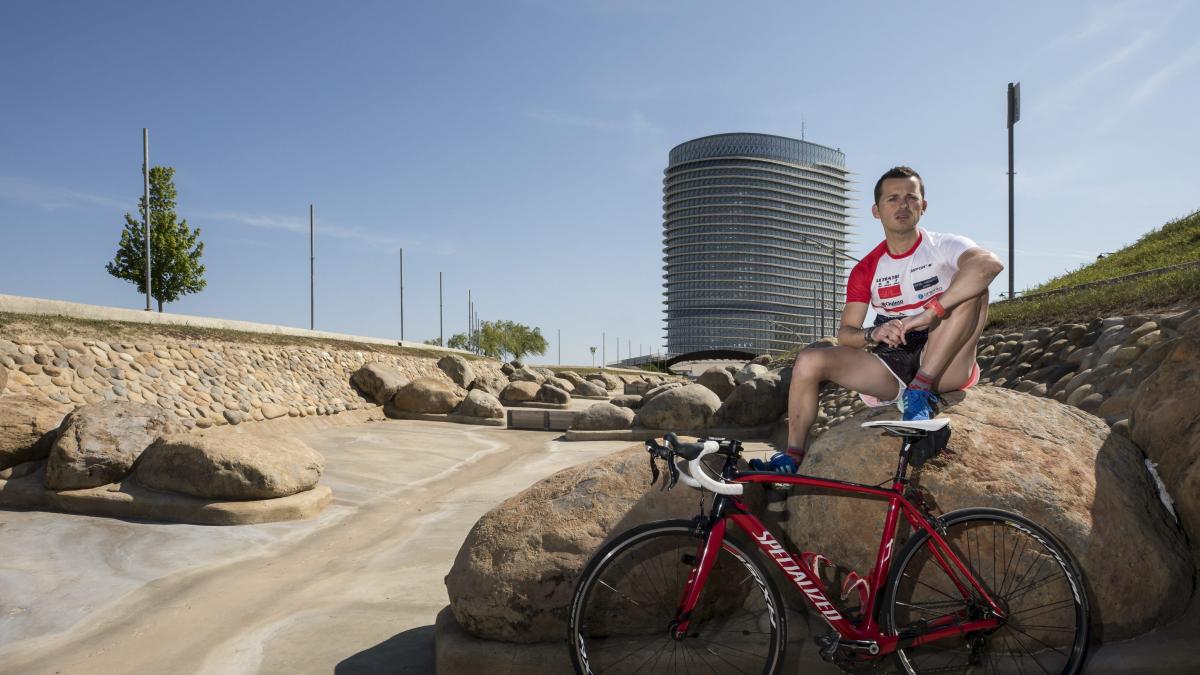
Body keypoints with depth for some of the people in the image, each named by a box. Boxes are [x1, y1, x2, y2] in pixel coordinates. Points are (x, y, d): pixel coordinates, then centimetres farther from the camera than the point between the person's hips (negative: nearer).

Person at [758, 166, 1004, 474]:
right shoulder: (866, 270, 7)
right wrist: (873, 334, -21)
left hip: (944, 367, -3)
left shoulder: (942, 247, -3)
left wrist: (929, 312, -37)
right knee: (808, 361, -16)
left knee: (972, 288, -26)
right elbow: (845, 333, 3)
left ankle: (921, 392, -27)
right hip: (890, 367, 3)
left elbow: (990, 263, -28)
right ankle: (793, 456, -1)